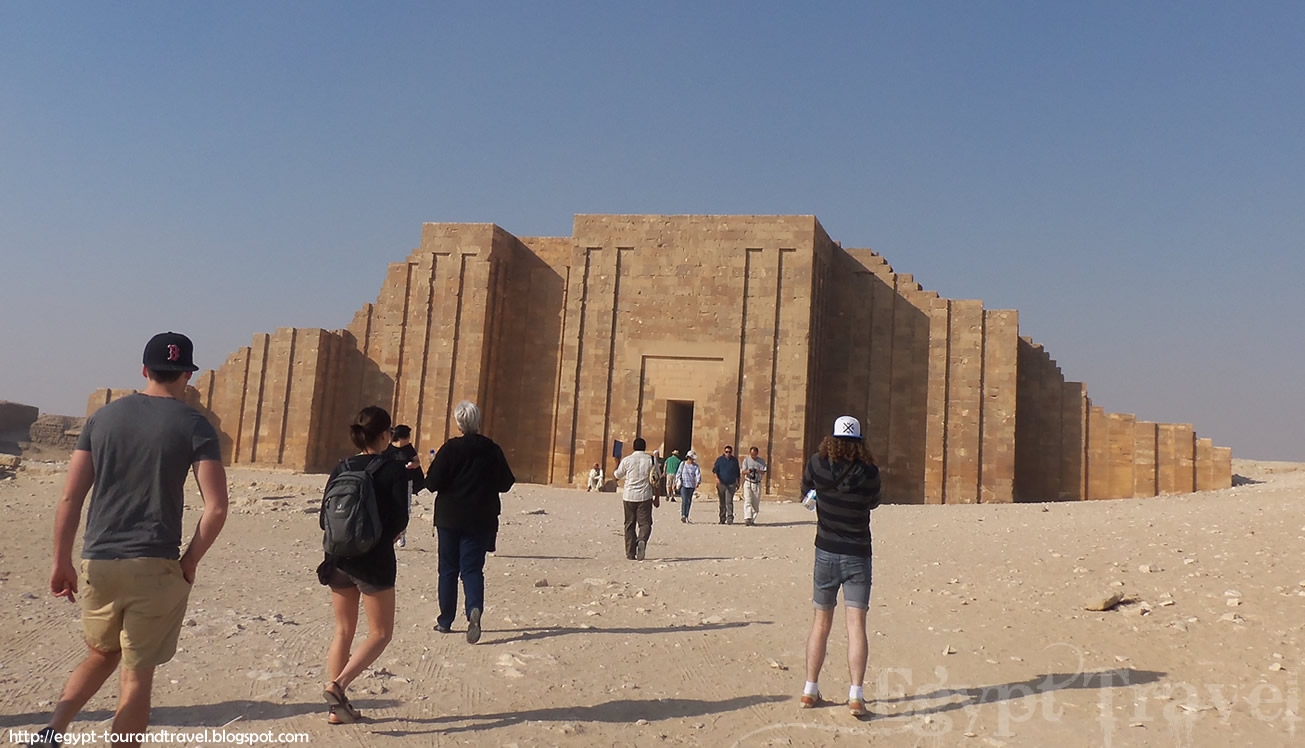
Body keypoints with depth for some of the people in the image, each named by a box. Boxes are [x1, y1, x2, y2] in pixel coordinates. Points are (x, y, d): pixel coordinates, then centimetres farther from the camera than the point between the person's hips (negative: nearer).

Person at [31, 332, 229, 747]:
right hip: (154, 566, -4)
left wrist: (62, 562, 10)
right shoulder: (194, 426, -5)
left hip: (98, 562, 4)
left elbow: (69, 499, 4)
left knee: (102, 654, 26)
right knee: (137, 673, 7)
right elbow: (216, 508, -13)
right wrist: (189, 562, 0)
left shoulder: (103, 417, 7)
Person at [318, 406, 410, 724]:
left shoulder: (342, 468, 4)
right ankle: (338, 685, -12)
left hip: (339, 558, 6)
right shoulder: (394, 469, -10)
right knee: (380, 633, 7)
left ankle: (337, 708, 18)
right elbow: (400, 521, -12)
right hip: (374, 560, -5)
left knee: (343, 631, 16)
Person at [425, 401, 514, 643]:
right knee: (472, 568, 2)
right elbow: (505, 484, 4)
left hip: (450, 517, -1)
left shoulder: (450, 448, -10)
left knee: (448, 568, 11)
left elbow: (432, 483, -13)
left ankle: (445, 621, 17)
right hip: (481, 520, 1)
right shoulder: (492, 450, -3)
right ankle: (475, 610, -23)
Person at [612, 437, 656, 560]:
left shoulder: (627, 460, -1)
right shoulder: (651, 460, 0)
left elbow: (616, 476, 9)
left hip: (629, 496, 1)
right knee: (645, 523, 4)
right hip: (645, 497, -1)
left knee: (629, 525, 10)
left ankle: (630, 553, 9)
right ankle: (642, 541, -26)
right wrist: (656, 498, 6)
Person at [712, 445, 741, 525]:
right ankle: (722, 519, 15)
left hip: (731, 484, 0)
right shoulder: (720, 459, 4)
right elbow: (715, 470, 0)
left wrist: (738, 483, 17)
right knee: (722, 503, 6)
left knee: (729, 502, -13)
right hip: (721, 484, 0)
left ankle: (730, 518, -18)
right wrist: (717, 478, -18)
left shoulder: (735, 460, 9)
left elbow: (737, 473, 18)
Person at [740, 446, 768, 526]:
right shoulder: (746, 460, 3)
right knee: (747, 501, -15)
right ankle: (747, 518, -23)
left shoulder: (761, 461, 5)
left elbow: (763, 472, -4)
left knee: (756, 503, 3)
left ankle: (752, 520, 14)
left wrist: (758, 471, -26)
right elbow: (744, 471, -5)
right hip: (748, 483, -2)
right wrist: (748, 471, -28)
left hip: (757, 484, 2)